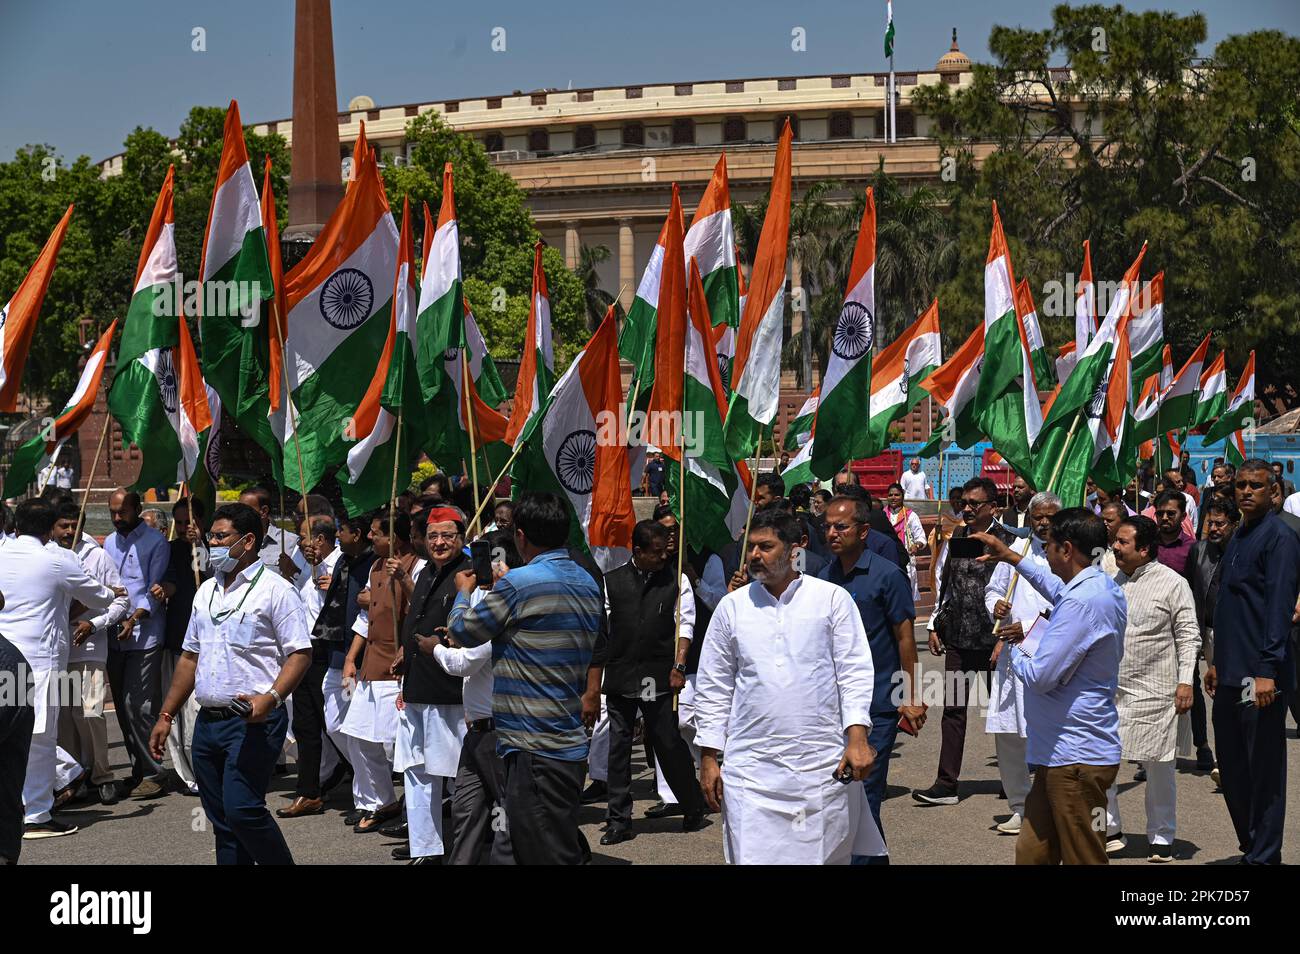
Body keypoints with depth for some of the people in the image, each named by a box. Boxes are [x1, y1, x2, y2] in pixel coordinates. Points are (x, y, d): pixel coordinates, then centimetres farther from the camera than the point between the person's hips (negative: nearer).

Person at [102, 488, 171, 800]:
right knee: (123, 707, 8)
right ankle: (139, 770, 16)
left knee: (139, 706, -11)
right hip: (115, 636, 7)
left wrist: (134, 619, -20)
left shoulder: (156, 543, -3)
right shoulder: (109, 543, 17)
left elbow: (155, 590, -8)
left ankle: (152, 774, -5)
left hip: (145, 636, -7)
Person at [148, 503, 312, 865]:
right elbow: (190, 658, 23)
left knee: (242, 808, -18)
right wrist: (166, 716, 19)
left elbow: (300, 654, -11)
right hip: (208, 722, 7)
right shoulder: (206, 592, 17)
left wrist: (270, 698, -26)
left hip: (254, 722, -7)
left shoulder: (275, 590, -5)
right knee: (222, 821, 8)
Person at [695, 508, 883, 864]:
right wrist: (708, 758, 7)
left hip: (824, 767, -1)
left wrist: (857, 737, -12)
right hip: (751, 770, 1)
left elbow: (855, 673, 0)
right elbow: (714, 688, 12)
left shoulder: (833, 598, 3)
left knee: (828, 856, 5)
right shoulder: (731, 607, 9)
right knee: (754, 858, -5)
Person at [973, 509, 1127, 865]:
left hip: (1076, 758, -10)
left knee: (1084, 858, -2)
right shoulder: (1103, 586, 11)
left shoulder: (1082, 602, -22)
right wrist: (1012, 558, 40)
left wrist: (1014, 649, 1)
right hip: (1063, 754, 10)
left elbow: (1040, 677, -20)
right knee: (1032, 853, 12)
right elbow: (1058, 590, 37)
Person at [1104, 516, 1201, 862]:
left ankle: (1161, 839, 18)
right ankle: (1110, 831, 14)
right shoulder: (1113, 582, 10)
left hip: (1153, 691, -5)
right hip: (1109, 689, 5)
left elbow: (1188, 636, -5)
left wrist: (1185, 682, -12)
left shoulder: (1172, 583, -5)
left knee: (1159, 768, 5)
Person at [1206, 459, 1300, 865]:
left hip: (1260, 676, -9)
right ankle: (1251, 846, 24)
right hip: (1231, 674, 9)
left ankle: (1263, 855, 5)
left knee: (1263, 768, -2)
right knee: (1231, 767, 13)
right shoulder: (1237, 538, 17)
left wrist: (1267, 669, -23)